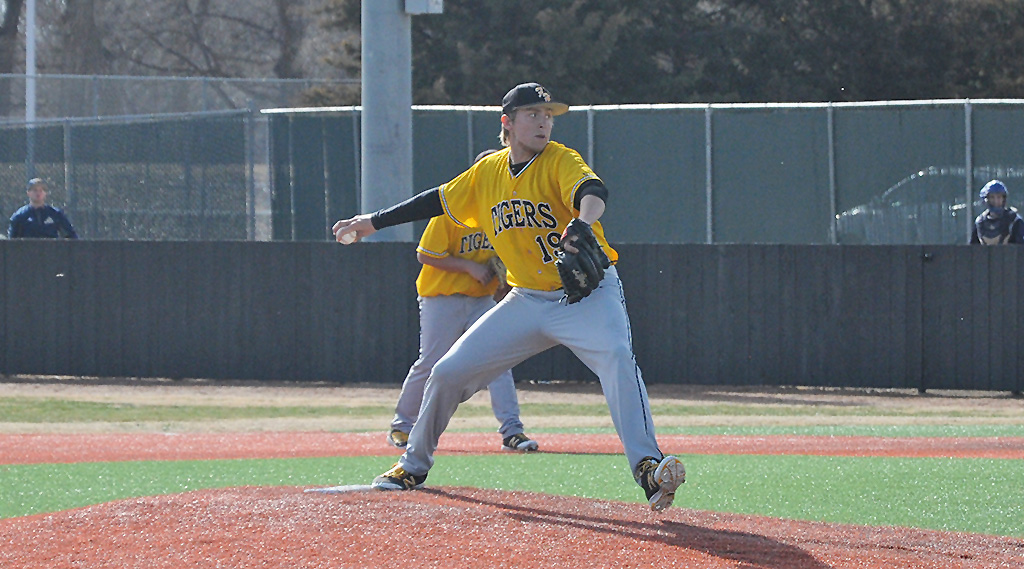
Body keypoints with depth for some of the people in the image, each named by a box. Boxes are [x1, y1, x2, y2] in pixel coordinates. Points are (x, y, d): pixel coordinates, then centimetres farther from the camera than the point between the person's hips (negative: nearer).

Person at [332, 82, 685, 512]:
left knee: (617, 357, -35)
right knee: (447, 374, 5)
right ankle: (413, 467, 27)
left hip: (587, 294, -6)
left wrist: (583, 223, -57)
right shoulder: (487, 172, 4)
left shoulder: (560, 162, -13)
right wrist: (374, 222, 23)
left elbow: (592, 191, -35)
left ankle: (647, 467, -42)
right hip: (527, 301, 6)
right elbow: (439, 201, 19)